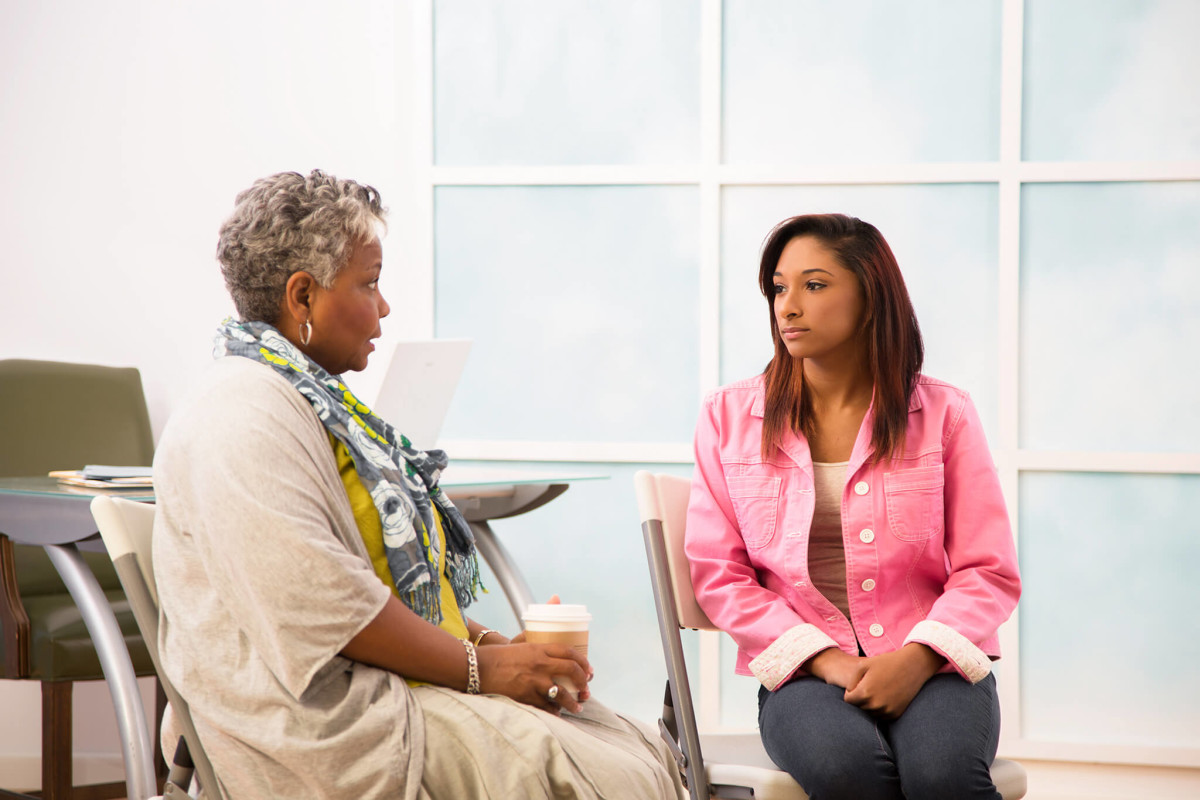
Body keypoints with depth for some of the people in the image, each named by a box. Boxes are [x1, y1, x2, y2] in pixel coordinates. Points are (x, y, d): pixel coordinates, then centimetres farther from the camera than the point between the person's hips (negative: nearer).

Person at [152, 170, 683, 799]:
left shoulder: (314, 398, 20)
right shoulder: (243, 417, -14)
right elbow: (321, 601, -22)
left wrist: (487, 644, 8)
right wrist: (479, 667, -15)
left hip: (394, 688, 10)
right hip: (329, 722, -10)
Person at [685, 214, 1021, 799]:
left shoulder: (943, 414, 6)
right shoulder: (728, 417, 8)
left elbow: (987, 572, 3)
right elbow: (718, 574, 4)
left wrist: (917, 658, -16)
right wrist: (825, 660, -10)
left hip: (932, 664, 0)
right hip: (802, 670, 0)